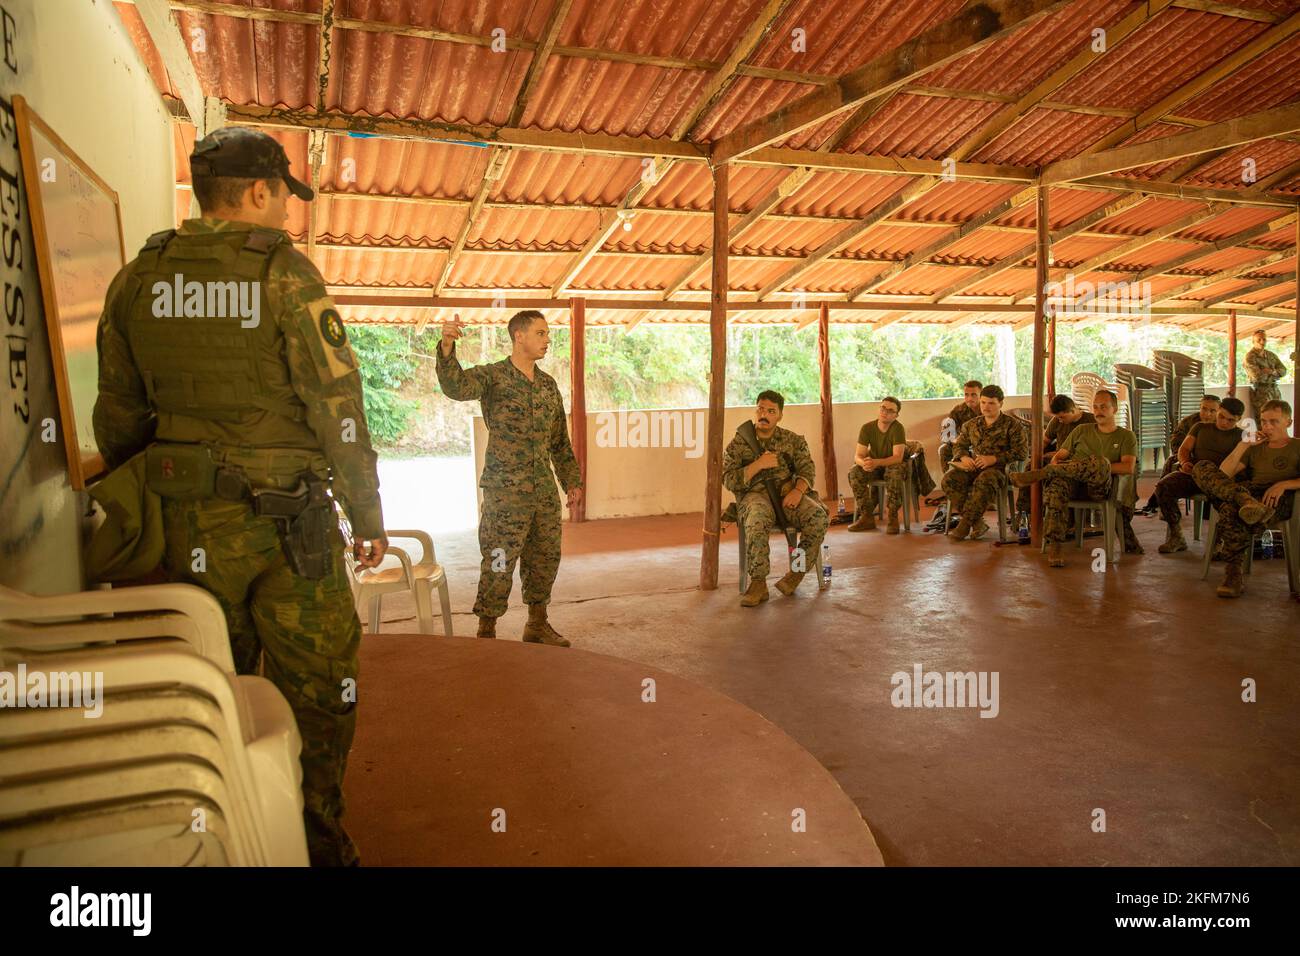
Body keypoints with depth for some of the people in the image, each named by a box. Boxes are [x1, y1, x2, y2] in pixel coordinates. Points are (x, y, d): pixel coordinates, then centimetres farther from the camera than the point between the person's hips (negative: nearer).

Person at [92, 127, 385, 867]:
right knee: (316, 686, 8)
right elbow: (337, 404, -11)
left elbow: (119, 414, 10)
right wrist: (369, 512, -4)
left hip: (187, 524, 5)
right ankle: (317, 841, 17)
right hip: (286, 519, -5)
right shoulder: (285, 273, -8)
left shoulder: (139, 279, 7)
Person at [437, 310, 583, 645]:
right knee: (499, 565, -1)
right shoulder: (492, 376, -7)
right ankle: (486, 632, 13)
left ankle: (537, 624, 31)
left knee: (545, 559, 14)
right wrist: (447, 347, -46)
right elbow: (456, 386, -29)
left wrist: (572, 480, 17)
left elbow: (560, 441, 19)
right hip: (505, 490, -6)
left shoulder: (548, 385, 12)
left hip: (544, 491, 7)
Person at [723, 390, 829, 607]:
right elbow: (729, 480, 0)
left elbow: (807, 469, 5)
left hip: (787, 492, 3)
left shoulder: (793, 440, 16)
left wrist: (798, 491, -17)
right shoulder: (739, 443, 9)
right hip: (754, 494, -2)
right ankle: (758, 584, -30)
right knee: (757, 522, -39)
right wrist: (759, 464, -11)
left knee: (819, 518, -28)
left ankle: (796, 574, -14)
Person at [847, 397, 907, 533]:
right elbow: (858, 455, -13)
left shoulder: (898, 428, -21)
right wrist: (864, 463, -39)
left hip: (894, 464, -4)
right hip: (874, 466, 4)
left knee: (895, 473, -38)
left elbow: (897, 457, -29)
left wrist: (876, 462, -45)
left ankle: (893, 518, -25)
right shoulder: (868, 428, -10)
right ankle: (867, 517, -19)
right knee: (854, 473, -25)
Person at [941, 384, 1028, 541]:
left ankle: (965, 524, -29)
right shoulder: (971, 425, 18)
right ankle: (977, 522, -23)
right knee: (949, 479, -26)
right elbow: (959, 445, 25)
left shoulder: (1013, 425, 3)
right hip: (973, 467, 5)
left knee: (984, 482, -41)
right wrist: (964, 457, 0)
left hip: (999, 468, -5)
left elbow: (1021, 453, -5)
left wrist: (993, 459, -16)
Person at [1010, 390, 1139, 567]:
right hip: (1073, 482, 2)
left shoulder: (1126, 436, 19)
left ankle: (1039, 474, -37)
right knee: (1056, 484, -37)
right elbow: (1060, 454, 20)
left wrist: (1099, 469, -11)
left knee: (1100, 461, -37)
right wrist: (1054, 463, -4)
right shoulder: (1082, 430, 27)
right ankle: (1054, 547, -44)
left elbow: (1129, 467, 2)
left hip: (1100, 488, -2)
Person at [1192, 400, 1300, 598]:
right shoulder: (1256, 448, 29)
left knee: (1230, 508, -38)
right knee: (1202, 467, -16)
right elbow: (1223, 474, 14)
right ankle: (1244, 500, -41)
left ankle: (1234, 574, -35)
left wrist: (1284, 484, -14)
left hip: (1279, 500, -5)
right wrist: (1243, 445, 7)